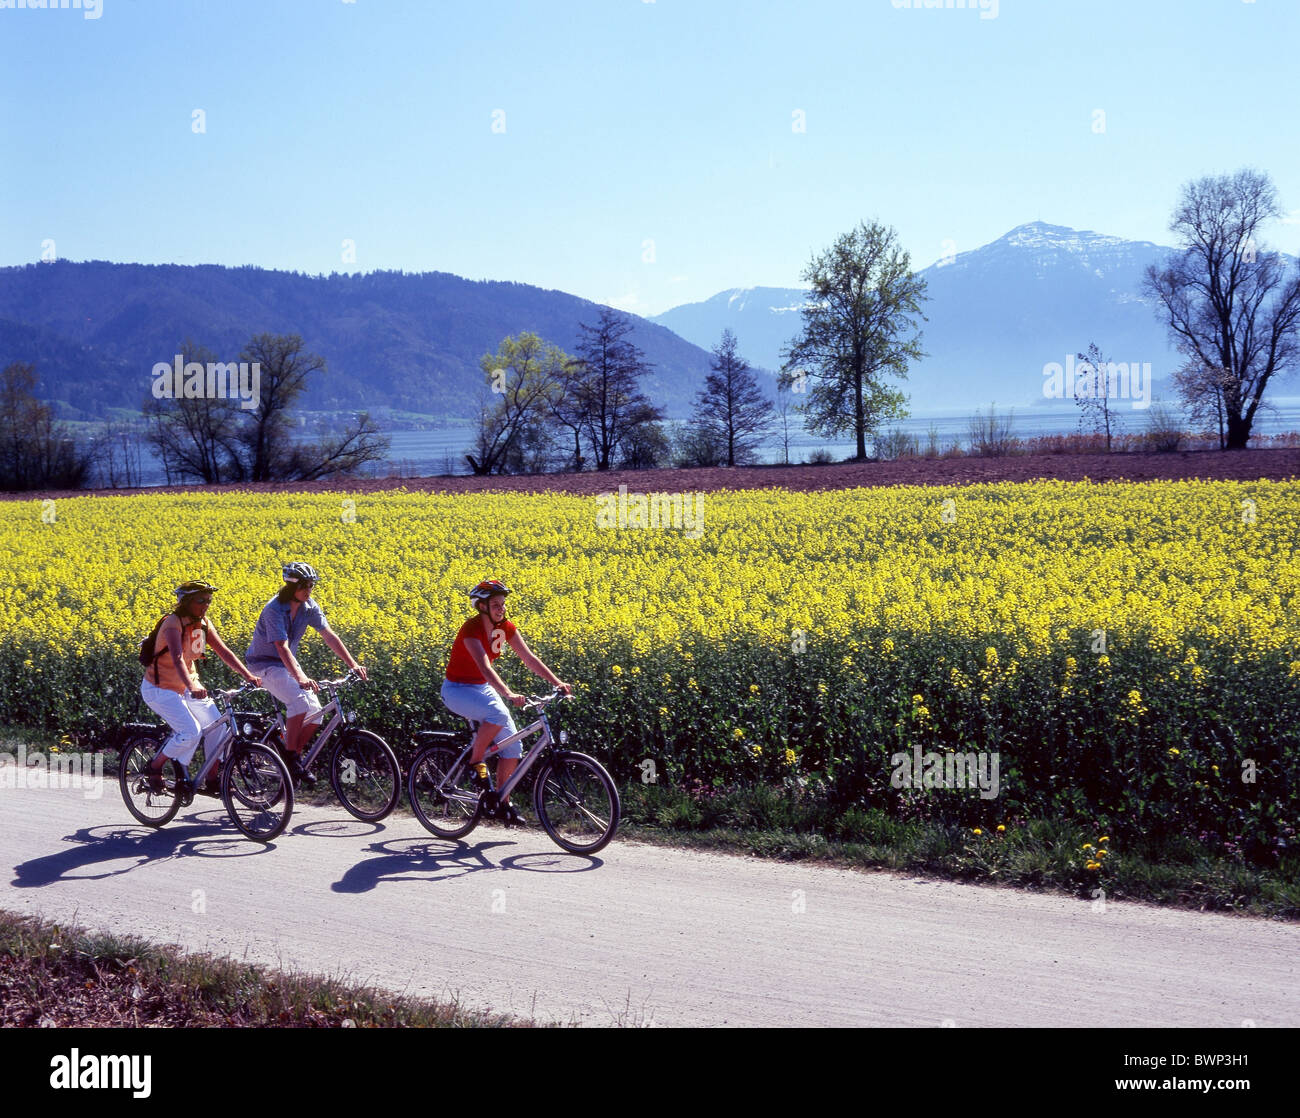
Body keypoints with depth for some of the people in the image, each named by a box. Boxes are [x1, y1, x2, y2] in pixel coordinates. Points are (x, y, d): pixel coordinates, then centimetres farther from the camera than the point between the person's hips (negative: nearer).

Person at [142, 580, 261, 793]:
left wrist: (248, 676, -18)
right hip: (159, 688, -7)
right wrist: (192, 687, -56)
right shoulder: (173, 623, -24)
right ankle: (154, 767, 1)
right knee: (191, 732, -21)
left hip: (187, 685, 7)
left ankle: (213, 780, 8)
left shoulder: (203, 622, -1)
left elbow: (223, 651, -4)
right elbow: (177, 658, -39)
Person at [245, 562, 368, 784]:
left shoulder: (309, 606, -5)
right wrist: (300, 678, -49)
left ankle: (296, 754, 9)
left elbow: (329, 636, -5)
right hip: (265, 664, -7)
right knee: (300, 701, -28)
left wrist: (353, 665, -15)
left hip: (288, 664, 7)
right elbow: (282, 648, -36)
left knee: (315, 712, -8)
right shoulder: (274, 609, -25)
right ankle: (290, 756, -17)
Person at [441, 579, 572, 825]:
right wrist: (509, 695, -50)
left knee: (512, 745, -5)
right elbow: (485, 667, -37)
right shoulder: (471, 629, -24)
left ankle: (503, 802, 7)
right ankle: (474, 764, -15)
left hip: (483, 688, 7)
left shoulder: (505, 628, -3)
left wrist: (557, 682, -18)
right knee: (498, 714, -36)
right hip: (457, 689, -7)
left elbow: (529, 659, -5)